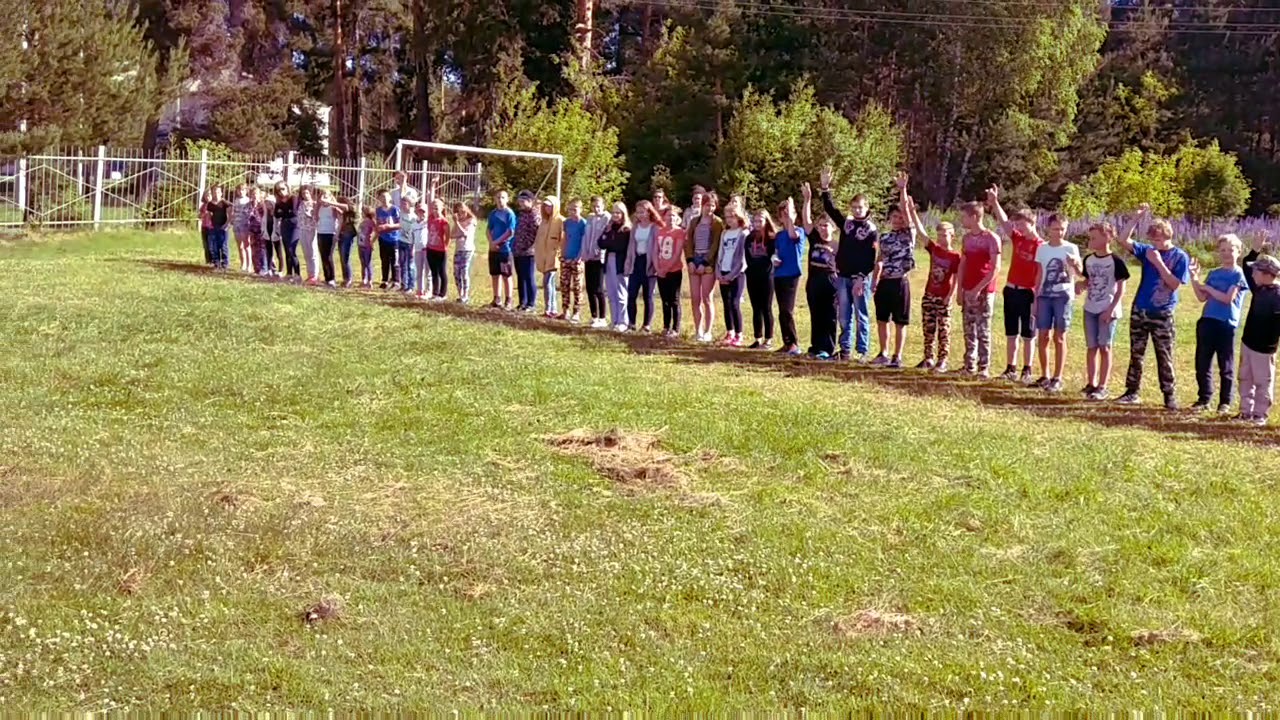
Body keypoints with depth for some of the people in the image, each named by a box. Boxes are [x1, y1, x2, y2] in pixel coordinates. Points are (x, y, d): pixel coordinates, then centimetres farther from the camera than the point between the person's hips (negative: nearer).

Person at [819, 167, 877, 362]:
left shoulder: (871, 230, -5)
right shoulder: (846, 223, 9)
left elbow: (871, 258, -10)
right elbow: (829, 209, 7)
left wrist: (862, 278, -17)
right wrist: (825, 188, -4)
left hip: (860, 278, -5)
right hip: (842, 277, 5)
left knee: (862, 316, 1)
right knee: (844, 316, 8)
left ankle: (862, 351, 5)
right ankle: (845, 349, 14)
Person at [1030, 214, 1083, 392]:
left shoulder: (1071, 249, -2)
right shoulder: (1042, 248, 8)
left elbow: (1080, 273, -14)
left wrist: (1076, 265, -36)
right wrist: (1035, 298, 11)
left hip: (1063, 296, -4)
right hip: (1044, 296, 4)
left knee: (1059, 337, -2)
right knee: (1042, 336, 3)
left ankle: (1057, 378, 1)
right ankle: (1044, 376, 14)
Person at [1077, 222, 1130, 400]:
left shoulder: (1115, 261, -10)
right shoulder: (1089, 260, 7)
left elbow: (1121, 288, -9)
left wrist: (1110, 310, -15)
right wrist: (1081, 285, -5)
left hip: (1108, 311, -5)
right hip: (1090, 310, 5)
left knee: (1104, 347, -3)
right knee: (1091, 347, 7)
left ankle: (1102, 387, 0)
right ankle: (1091, 383, 13)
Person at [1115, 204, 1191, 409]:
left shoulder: (1180, 257, -6)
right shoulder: (1147, 251, 5)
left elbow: (1175, 284, -14)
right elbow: (1124, 240, -4)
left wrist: (1159, 263, -19)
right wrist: (1137, 218, -9)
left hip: (1162, 314, -4)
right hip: (1139, 310, 4)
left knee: (1164, 357, 0)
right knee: (1136, 354, 9)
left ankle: (1170, 395, 6)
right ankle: (1132, 391, 15)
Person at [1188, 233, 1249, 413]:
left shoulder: (1238, 274, -4)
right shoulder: (1213, 273, 13)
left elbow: (1228, 298, -14)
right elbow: (1202, 297, 8)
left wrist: (1208, 288, -7)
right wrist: (1194, 277, -1)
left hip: (1226, 324, -6)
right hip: (1207, 322, 6)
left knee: (1226, 367, 3)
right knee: (1202, 364, 7)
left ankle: (1225, 402, 11)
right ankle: (1203, 399, 17)